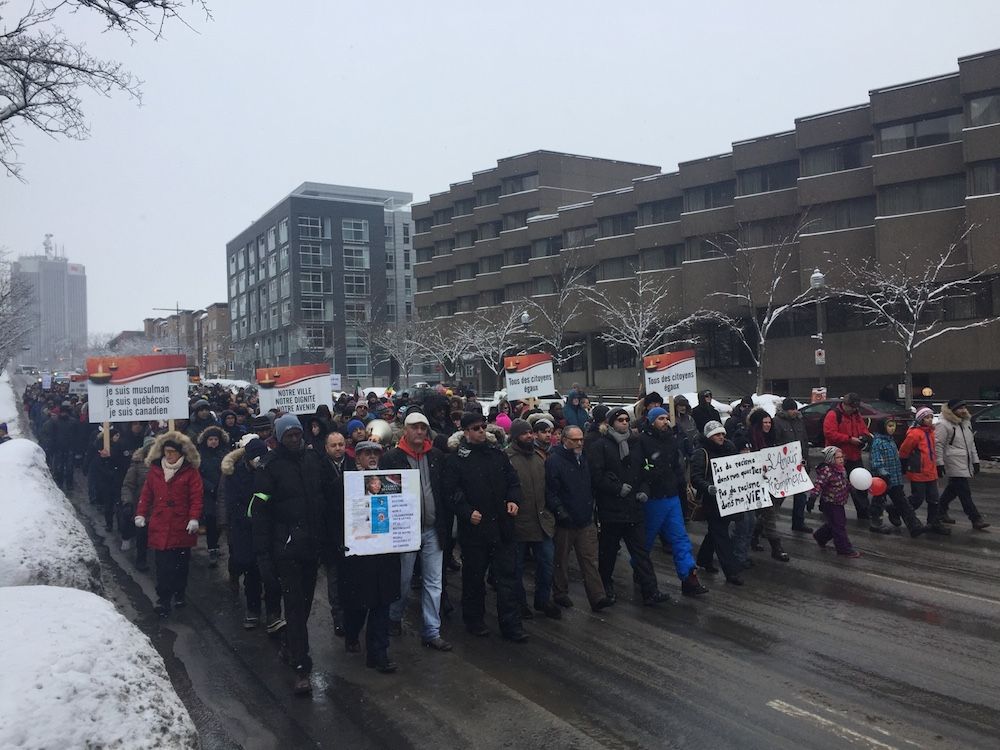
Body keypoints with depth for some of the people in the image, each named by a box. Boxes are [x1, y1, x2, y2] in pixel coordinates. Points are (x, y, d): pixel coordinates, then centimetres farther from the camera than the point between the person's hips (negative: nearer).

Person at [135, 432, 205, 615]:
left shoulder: (190, 472, -4)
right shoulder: (155, 470, 7)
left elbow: (196, 497, -8)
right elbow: (146, 494, 11)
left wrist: (194, 518, -16)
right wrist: (140, 514, 4)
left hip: (182, 527, -2)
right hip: (160, 526, 2)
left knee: (181, 564, 11)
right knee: (163, 566, -2)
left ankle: (179, 594, 28)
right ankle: (163, 599, 3)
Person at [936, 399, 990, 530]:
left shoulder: (966, 423, 15)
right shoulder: (944, 425, -12)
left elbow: (971, 443, 22)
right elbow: (938, 444, -14)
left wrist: (975, 461, 19)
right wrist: (939, 464, -17)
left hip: (965, 464, 9)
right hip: (954, 464, -9)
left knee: (953, 489, 15)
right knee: (965, 493, -8)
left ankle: (940, 511, 28)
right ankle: (976, 519, -6)